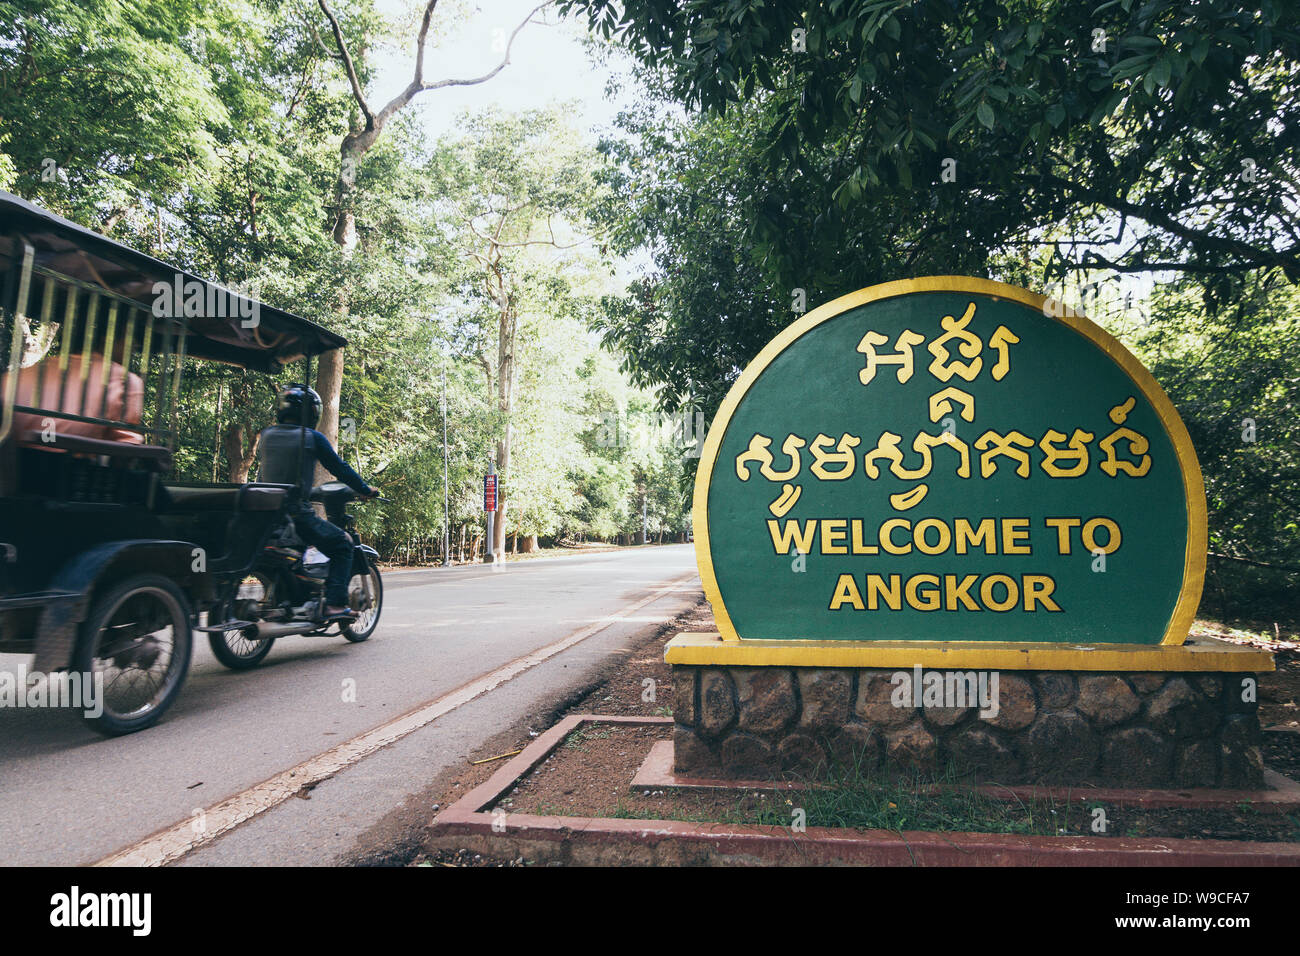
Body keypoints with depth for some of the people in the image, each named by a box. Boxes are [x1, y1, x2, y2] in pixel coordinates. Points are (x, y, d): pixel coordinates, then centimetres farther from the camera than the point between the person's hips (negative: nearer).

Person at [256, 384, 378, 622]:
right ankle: (335, 604, -4)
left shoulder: (266, 435, 11)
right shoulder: (312, 438, -5)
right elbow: (339, 468, 0)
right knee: (343, 544, 6)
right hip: (297, 513, -6)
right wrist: (366, 490, 12)